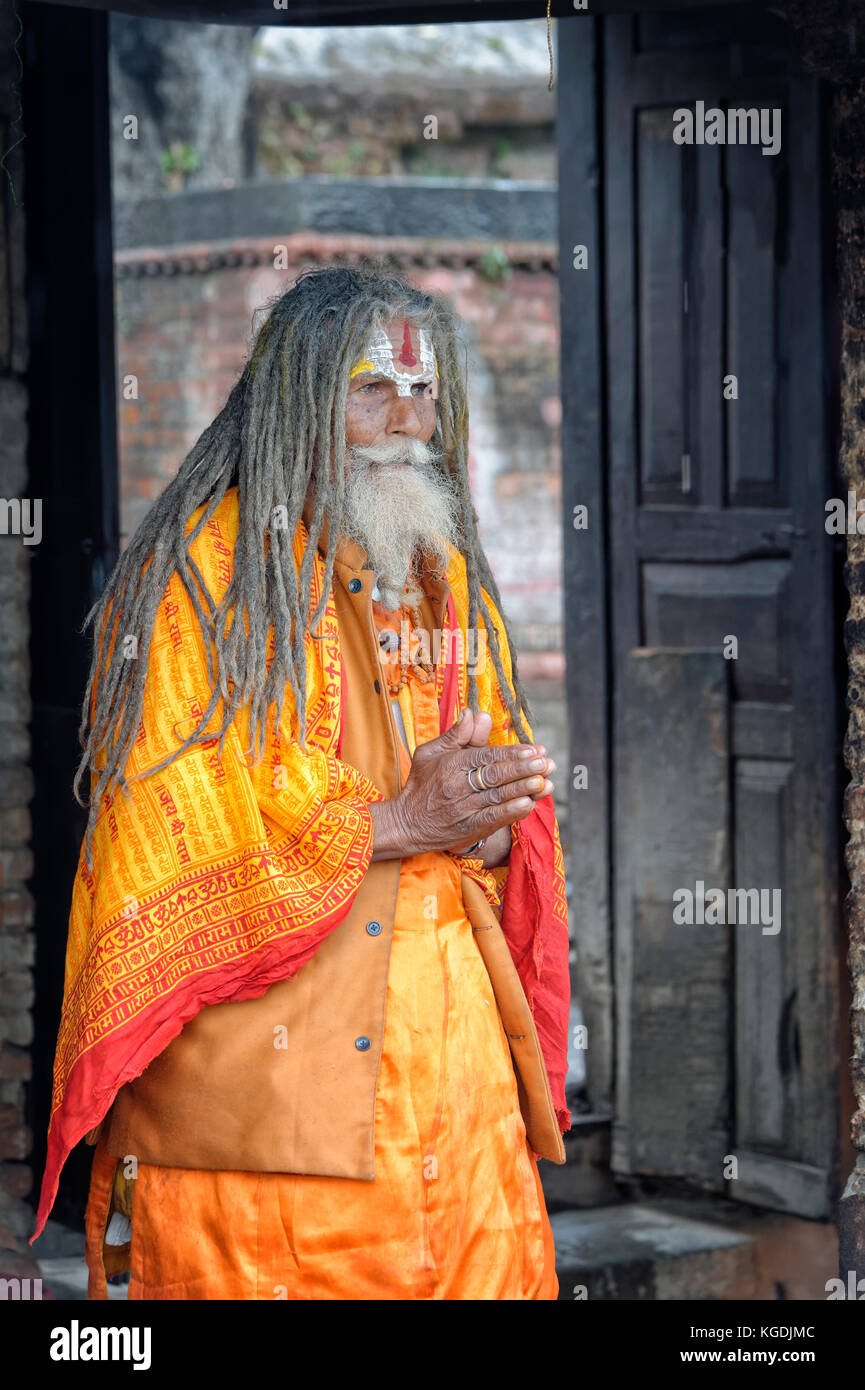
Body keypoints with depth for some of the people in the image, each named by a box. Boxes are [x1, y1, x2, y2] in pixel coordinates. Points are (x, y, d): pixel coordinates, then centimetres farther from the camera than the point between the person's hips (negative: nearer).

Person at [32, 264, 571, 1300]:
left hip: (450, 1051, 6)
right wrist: (393, 823, -14)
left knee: (483, 1271, 1)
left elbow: (516, 818, 18)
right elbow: (172, 817, -11)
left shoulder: (448, 581, 18)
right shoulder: (199, 571, -2)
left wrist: (482, 824, -7)